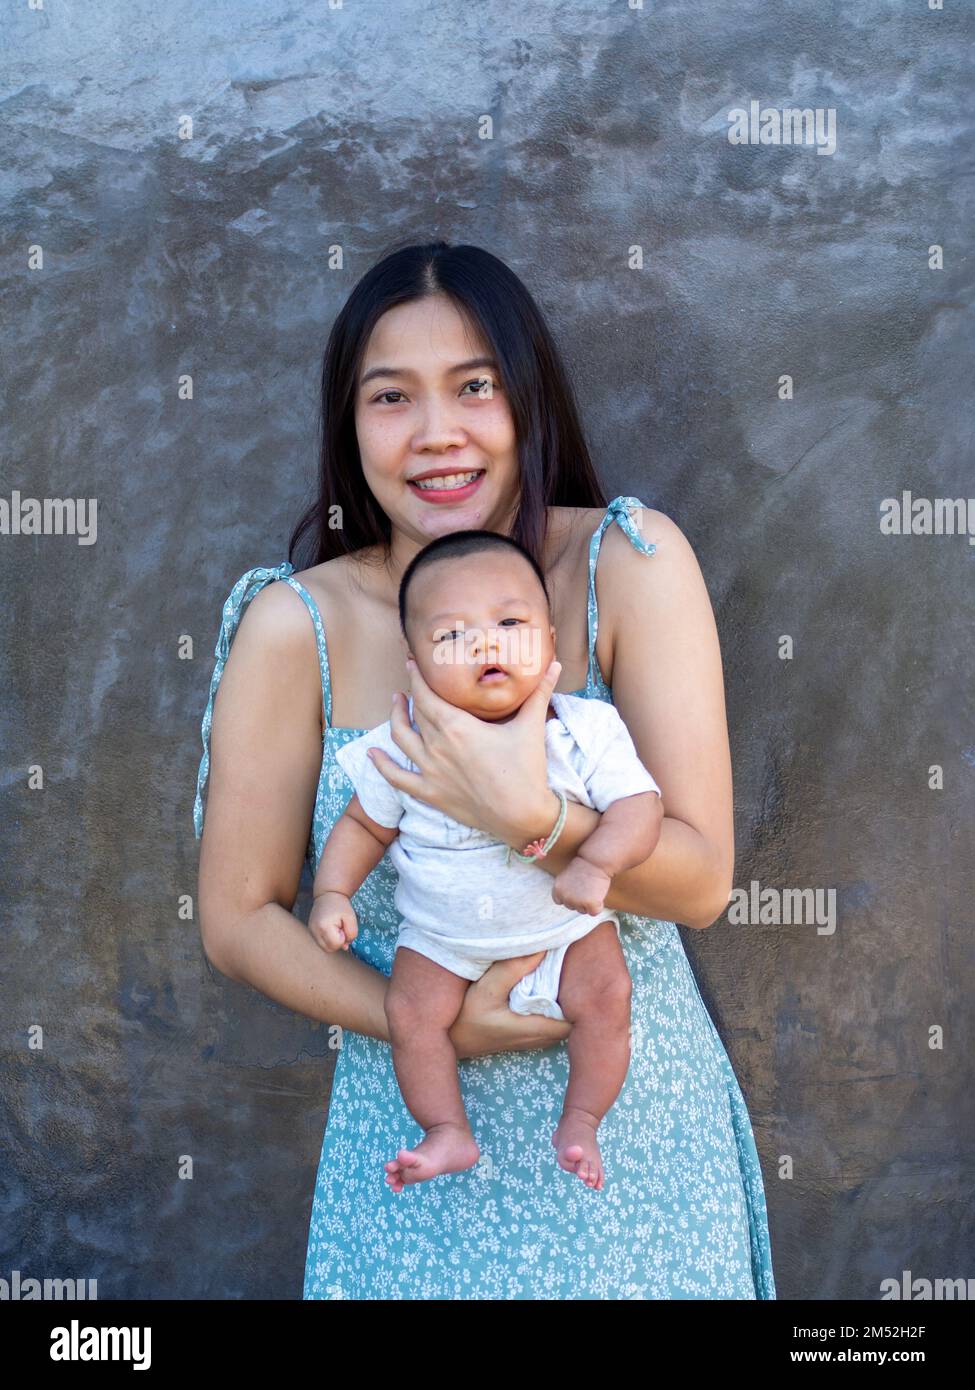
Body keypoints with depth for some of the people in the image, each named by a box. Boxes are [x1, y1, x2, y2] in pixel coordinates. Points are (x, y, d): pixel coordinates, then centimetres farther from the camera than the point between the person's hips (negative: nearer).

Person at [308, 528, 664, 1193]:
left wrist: (595, 864, -36)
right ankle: (450, 1133, 5)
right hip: (441, 935, 1)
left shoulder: (585, 728, -16)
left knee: (606, 993, -17)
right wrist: (332, 892, -10)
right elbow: (364, 825, 2)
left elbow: (639, 806, -19)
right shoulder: (403, 747, -12)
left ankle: (581, 1122, 3)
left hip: (567, 923, -1)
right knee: (412, 1010, -15)